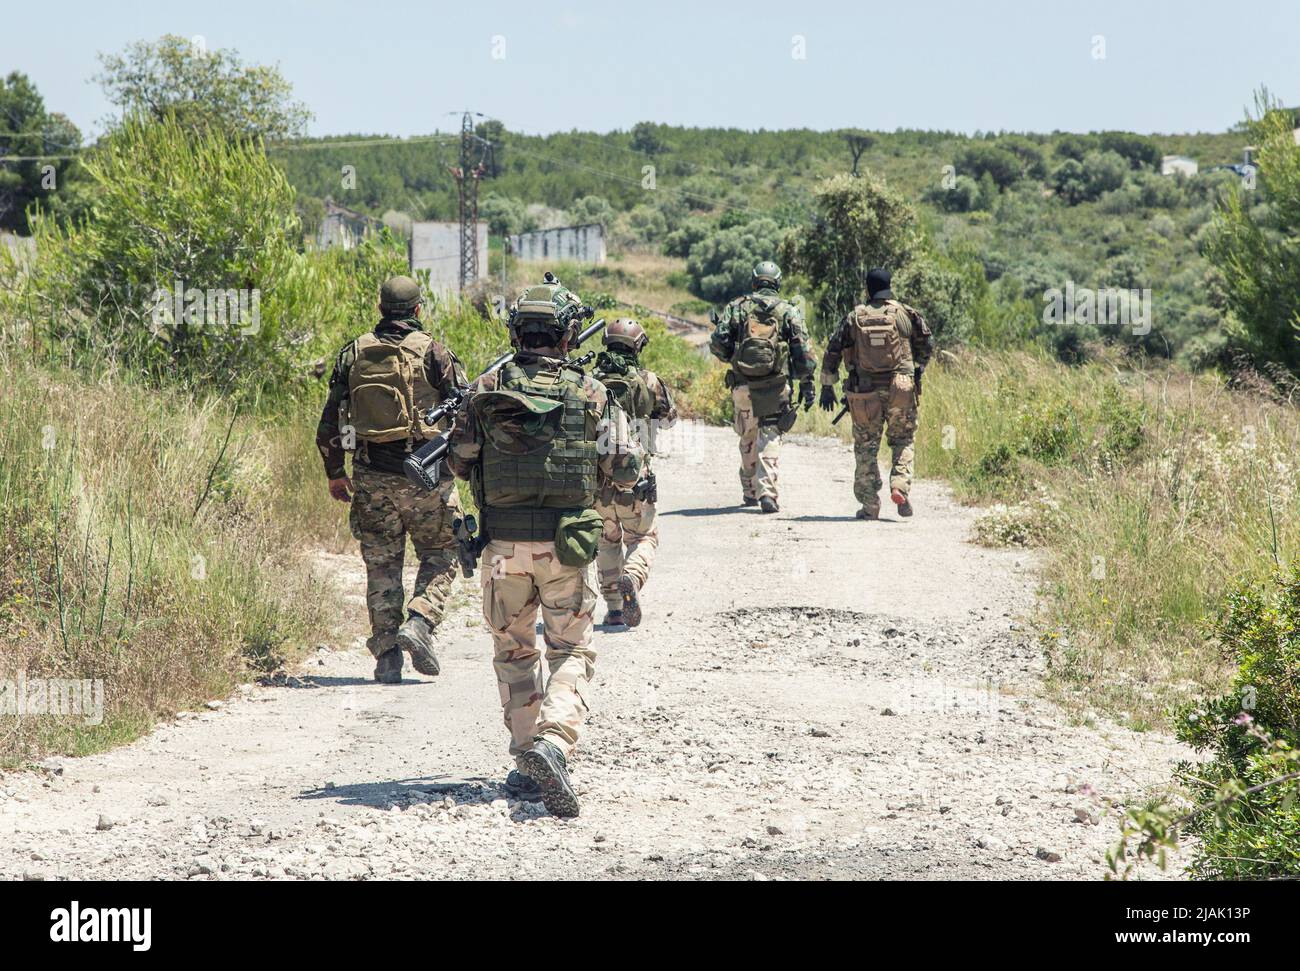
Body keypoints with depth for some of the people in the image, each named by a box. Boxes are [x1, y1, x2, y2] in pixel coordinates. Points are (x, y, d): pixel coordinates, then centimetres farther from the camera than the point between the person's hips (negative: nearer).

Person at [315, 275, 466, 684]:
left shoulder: (353, 354, 5)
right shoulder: (432, 352, -4)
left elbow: (329, 424, 8)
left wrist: (335, 474, 17)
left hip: (372, 478, 3)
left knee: (381, 566, 9)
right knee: (439, 556, 12)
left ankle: (386, 658, 7)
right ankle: (420, 623, -11)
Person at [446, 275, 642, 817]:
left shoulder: (484, 391, -2)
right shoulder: (591, 394, -4)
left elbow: (460, 463, 7)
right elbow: (625, 472, -2)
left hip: (504, 544, 1)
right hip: (567, 545, -1)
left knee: (513, 652, 17)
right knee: (572, 652, 7)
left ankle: (525, 761, 15)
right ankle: (553, 742, -16)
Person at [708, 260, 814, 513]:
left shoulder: (736, 307, 5)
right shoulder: (789, 311, 3)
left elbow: (718, 343, -2)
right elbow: (802, 351, -2)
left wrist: (730, 358, 19)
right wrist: (807, 385, 3)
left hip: (743, 385, 2)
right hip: (775, 386, -2)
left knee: (747, 440, 17)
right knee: (769, 439, -2)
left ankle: (749, 492, 28)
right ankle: (766, 492, -16)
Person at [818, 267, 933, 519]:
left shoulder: (855, 318, 1)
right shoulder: (906, 314, 0)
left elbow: (832, 351, 2)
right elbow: (927, 344, 11)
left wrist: (827, 387, 10)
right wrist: (917, 369, 28)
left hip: (864, 392, 0)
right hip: (901, 390, 0)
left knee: (866, 447, 9)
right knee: (903, 441, 14)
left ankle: (869, 505, 6)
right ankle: (900, 485, -9)